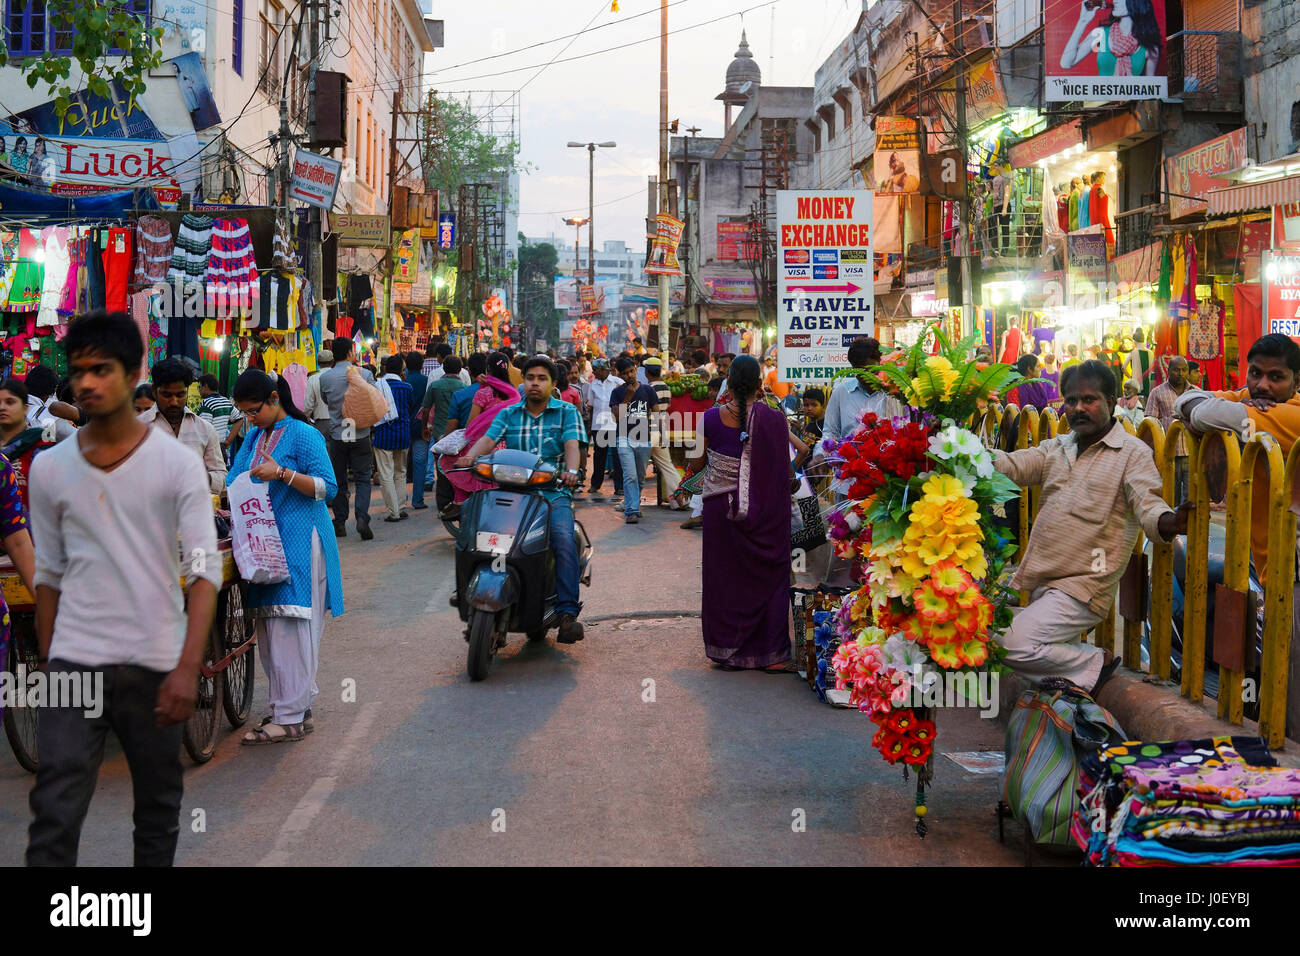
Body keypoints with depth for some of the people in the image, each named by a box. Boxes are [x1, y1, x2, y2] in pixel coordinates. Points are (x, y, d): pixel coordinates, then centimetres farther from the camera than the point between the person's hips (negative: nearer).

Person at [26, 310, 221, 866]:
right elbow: (49, 574, 12)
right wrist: (47, 663, 11)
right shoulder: (48, 468, 4)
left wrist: (188, 668, -21)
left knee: (159, 808, 12)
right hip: (74, 663, 1)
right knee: (54, 815, -5)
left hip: (156, 665, -1)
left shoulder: (178, 464, -6)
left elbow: (205, 569, -11)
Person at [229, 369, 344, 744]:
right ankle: (297, 705, 14)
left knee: (290, 626, -10)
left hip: (299, 544, -8)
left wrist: (282, 473, -21)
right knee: (268, 628, 6)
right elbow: (236, 479, 18)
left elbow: (327, 487, -11)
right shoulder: (253, 437, 17)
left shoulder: (303, 435, -6)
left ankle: (290, 718, -8)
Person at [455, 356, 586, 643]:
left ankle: (567, 613, -30)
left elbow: (572, 444, -8)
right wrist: (470, 456, -24)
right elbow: (488, 438, -1)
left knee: (564, 539, -30)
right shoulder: (508, 414, 15)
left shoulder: (567, 412, 8)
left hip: (554, 493, -2)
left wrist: (571, 470, -30)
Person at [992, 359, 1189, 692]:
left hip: (1083, 586, -7)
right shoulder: (1057, 448, 15)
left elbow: (1147, 505, -15)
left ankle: (1095, 664, 2)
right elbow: (1012, 465, 2)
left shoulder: (1133, 452, -2)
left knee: (1015, 646, -22)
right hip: (1039, 582, 7)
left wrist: (1169, 522, -39)